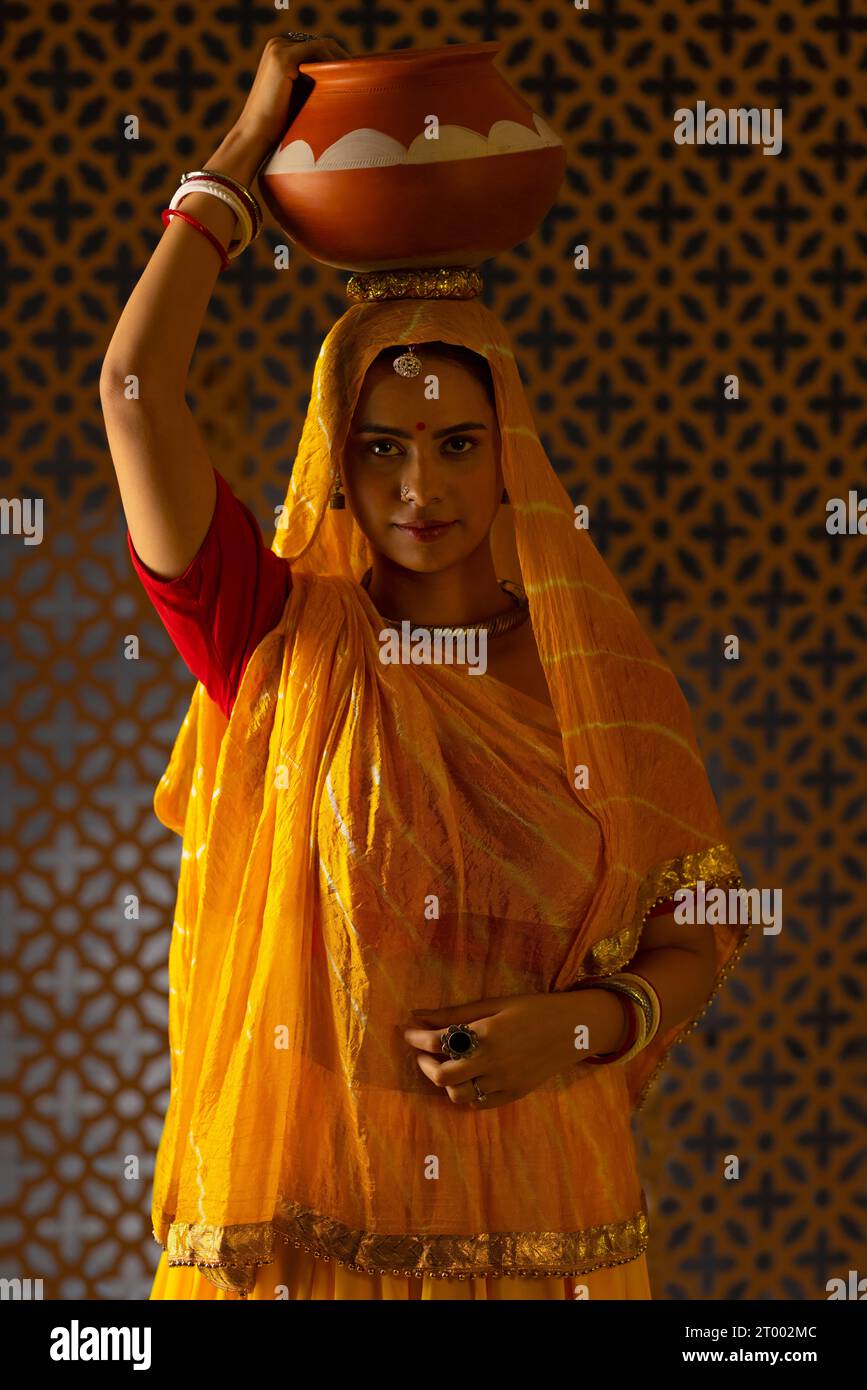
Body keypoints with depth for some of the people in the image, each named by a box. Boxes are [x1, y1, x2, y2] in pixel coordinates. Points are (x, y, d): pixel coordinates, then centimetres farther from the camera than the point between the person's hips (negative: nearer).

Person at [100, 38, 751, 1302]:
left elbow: (703, 936, 7)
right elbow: (135, 386, -11)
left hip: (535, 1218, 1)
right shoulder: (283, 643, -2)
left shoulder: (599, 677, 1)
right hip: (297, 1203, -1)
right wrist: (244, 151, -1)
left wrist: (584, 1023, -14)